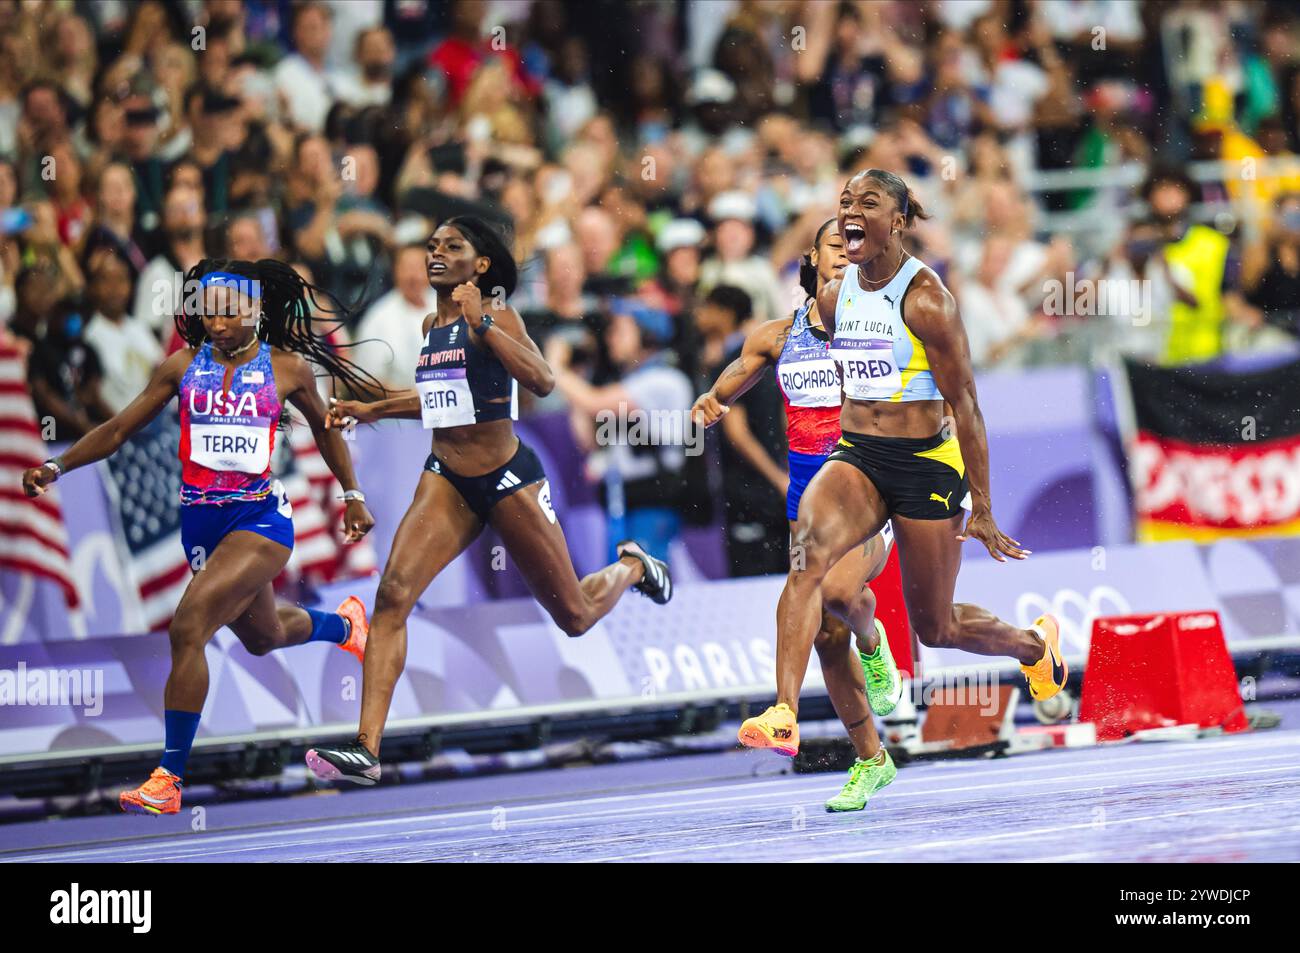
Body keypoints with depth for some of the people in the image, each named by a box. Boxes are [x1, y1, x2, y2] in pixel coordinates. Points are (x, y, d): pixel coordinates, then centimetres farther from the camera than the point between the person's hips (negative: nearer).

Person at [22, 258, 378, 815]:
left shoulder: (287, 368, -3)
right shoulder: (183, 366, 2)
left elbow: (324, 427, 15)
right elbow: (120, 429, 5)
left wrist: (352, 494, 17)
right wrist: (57, 467, -6)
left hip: (261, 517, -5)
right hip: (201, 520, 5)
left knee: (189, 627, -23)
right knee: (261, 635, 25)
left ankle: (169, 777, -18)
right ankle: (343, 624, 62)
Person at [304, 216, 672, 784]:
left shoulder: (494, 315, -12)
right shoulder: (432, 325, 8)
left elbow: (542, 382, -27)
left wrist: (483, 324, -31)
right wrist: (373, 411, 21)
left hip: (508, 478, -5)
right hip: (447, 480, 5)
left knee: (575, 617, 9)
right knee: (394, 592, -19)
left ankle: (631, 567, 46)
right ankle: (366, 748, -24)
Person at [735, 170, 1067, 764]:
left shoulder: (926, 298, -14)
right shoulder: (833, 296, 4)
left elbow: (965, 405, -12)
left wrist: (981, 509, -12)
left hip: (927, 463, -5)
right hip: (855, 455, 5)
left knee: (936, 628, 9)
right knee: (808, 549, -28)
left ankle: (1034, 643, 43)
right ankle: (783, 716, -37)